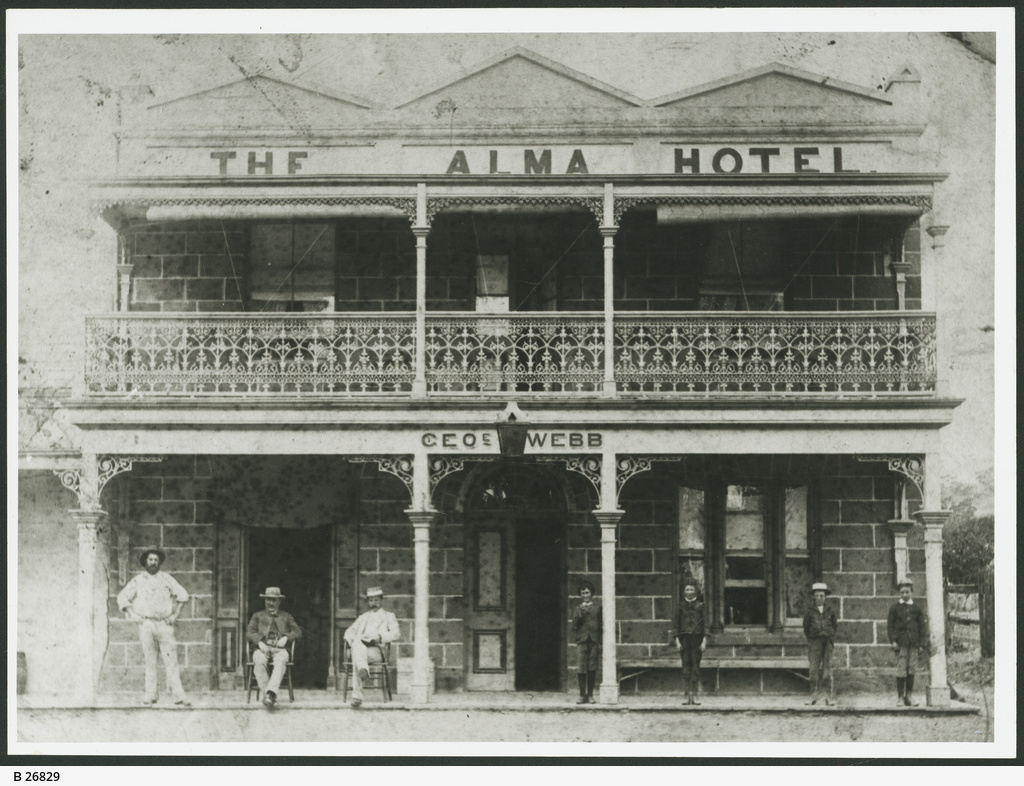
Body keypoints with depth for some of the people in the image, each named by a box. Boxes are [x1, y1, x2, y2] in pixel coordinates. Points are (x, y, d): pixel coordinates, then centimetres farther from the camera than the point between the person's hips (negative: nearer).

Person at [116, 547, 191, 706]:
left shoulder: (166, 579, 11)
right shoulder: (138, 580, 10)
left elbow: (182, 595, 16)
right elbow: (122, 597, 13)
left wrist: (175, 615, 8)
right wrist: (133, 615, 2)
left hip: (165, 624, 0)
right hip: (146, 624, 0)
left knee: (171, 660, -6)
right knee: (149, 661, -1)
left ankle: (179, 696, -9)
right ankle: (150, 695, 5)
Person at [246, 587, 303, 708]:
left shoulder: (286, 617, 26)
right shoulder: (258, 616, 25)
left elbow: (298, 632, 17)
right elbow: (249, 633, 11)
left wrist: (286, 637, -5)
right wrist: (260, 642, -10)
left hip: (279, 649, 0)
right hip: (262, 648, 0)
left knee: (281, 662, -38)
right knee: (259, 662, -37)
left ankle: (270, 693, -54)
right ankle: (266, 694, -41)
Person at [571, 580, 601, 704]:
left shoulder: (597, 607, 10)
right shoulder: (578, 608, 11)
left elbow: (601, 625, 10)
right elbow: (574, 625, 2)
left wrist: (600, 642, 4)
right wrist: (580, 612, -10)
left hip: (594, 640, 0)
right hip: (582, 640, 0)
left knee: (592, 669, 1)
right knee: (581, 669, -9)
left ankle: (590, 695, 7)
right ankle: (582, 695, -4)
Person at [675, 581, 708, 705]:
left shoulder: (700, 605, 5)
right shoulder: (681, 606, 7)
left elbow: (705, 623, 3)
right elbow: (676, 624, 7)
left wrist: (704, 640, -4)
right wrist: (677, 640, -1)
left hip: (697, 638, -1)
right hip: (684, 638, 1)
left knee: (696, 666, -3)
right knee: (686, 666, -1)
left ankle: (694, 695, 0)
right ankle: (688, 695, 2)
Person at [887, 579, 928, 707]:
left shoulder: (917, 609, 11)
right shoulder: (895, 608, 6)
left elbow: (922, 626, 11)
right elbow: (890, 625, 5)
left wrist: (922, 643, 3)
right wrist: (893, 641, -6)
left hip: (913, 643, 2)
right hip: (901, 642, -2)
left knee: (912, 669, 2)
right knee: (901, 670, -5)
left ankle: (909, 696, 9)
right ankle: (900, 697, 1)